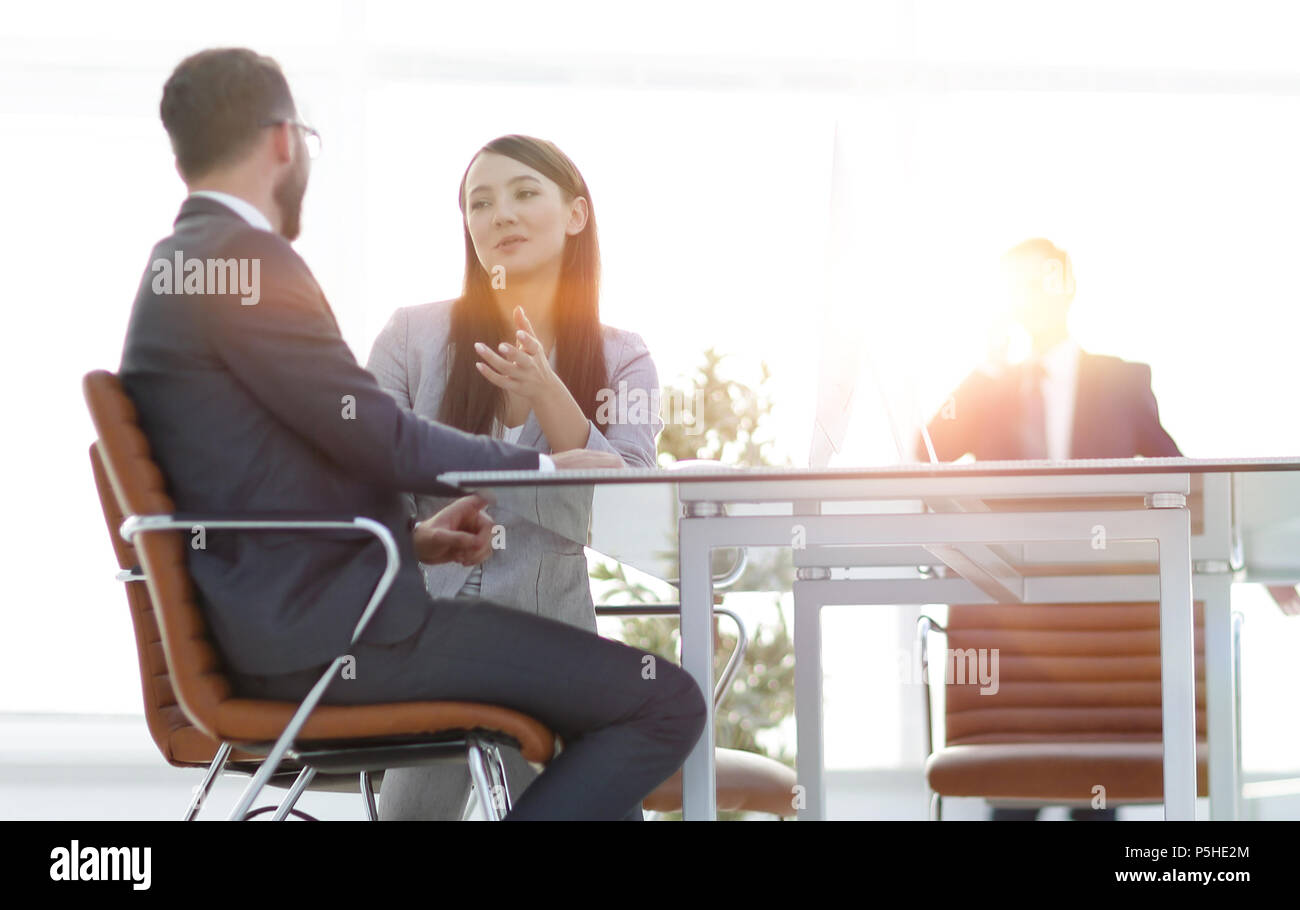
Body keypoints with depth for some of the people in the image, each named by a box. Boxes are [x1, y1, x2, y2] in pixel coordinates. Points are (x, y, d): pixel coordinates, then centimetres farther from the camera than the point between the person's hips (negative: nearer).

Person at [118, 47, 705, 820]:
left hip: (276, 627, 11)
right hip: (328, 628, -11)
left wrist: (408, 536, 13)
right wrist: (544, 465, -3)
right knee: (666, 704, -12)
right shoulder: (247, 261, -14)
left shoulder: (177, 269, 17)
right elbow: (376, 436, -16)